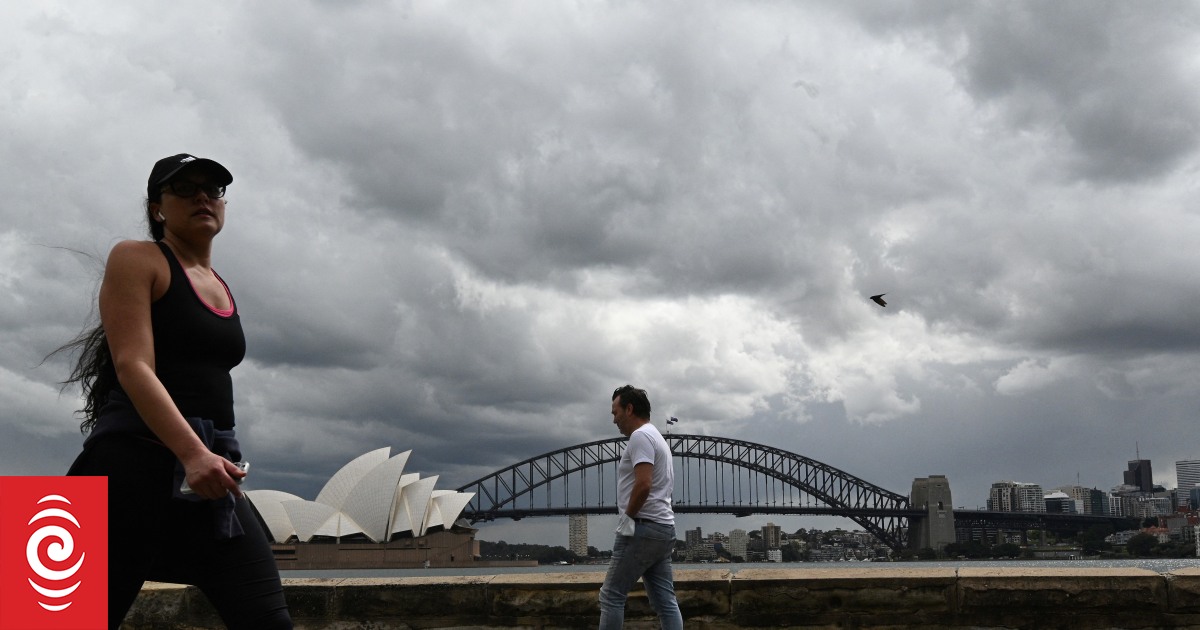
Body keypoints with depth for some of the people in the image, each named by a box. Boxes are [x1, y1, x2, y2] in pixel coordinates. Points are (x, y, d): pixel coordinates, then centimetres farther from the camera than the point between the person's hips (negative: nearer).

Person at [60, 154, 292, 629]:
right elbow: (133, 367, -12)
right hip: (136, 462, -6)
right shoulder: (136, 259, 1)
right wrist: (193, 453, -25)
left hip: (210, 465, 7)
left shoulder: (221, 288, 21)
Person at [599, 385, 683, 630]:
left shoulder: (640, 436, -12)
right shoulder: (656, 437, 22)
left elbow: (643, 485, -24)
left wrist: (627, 516, -11)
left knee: (612, 595, -4)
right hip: (662, 528, 11)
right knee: (665, 601, 7)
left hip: (642, 529, -10)